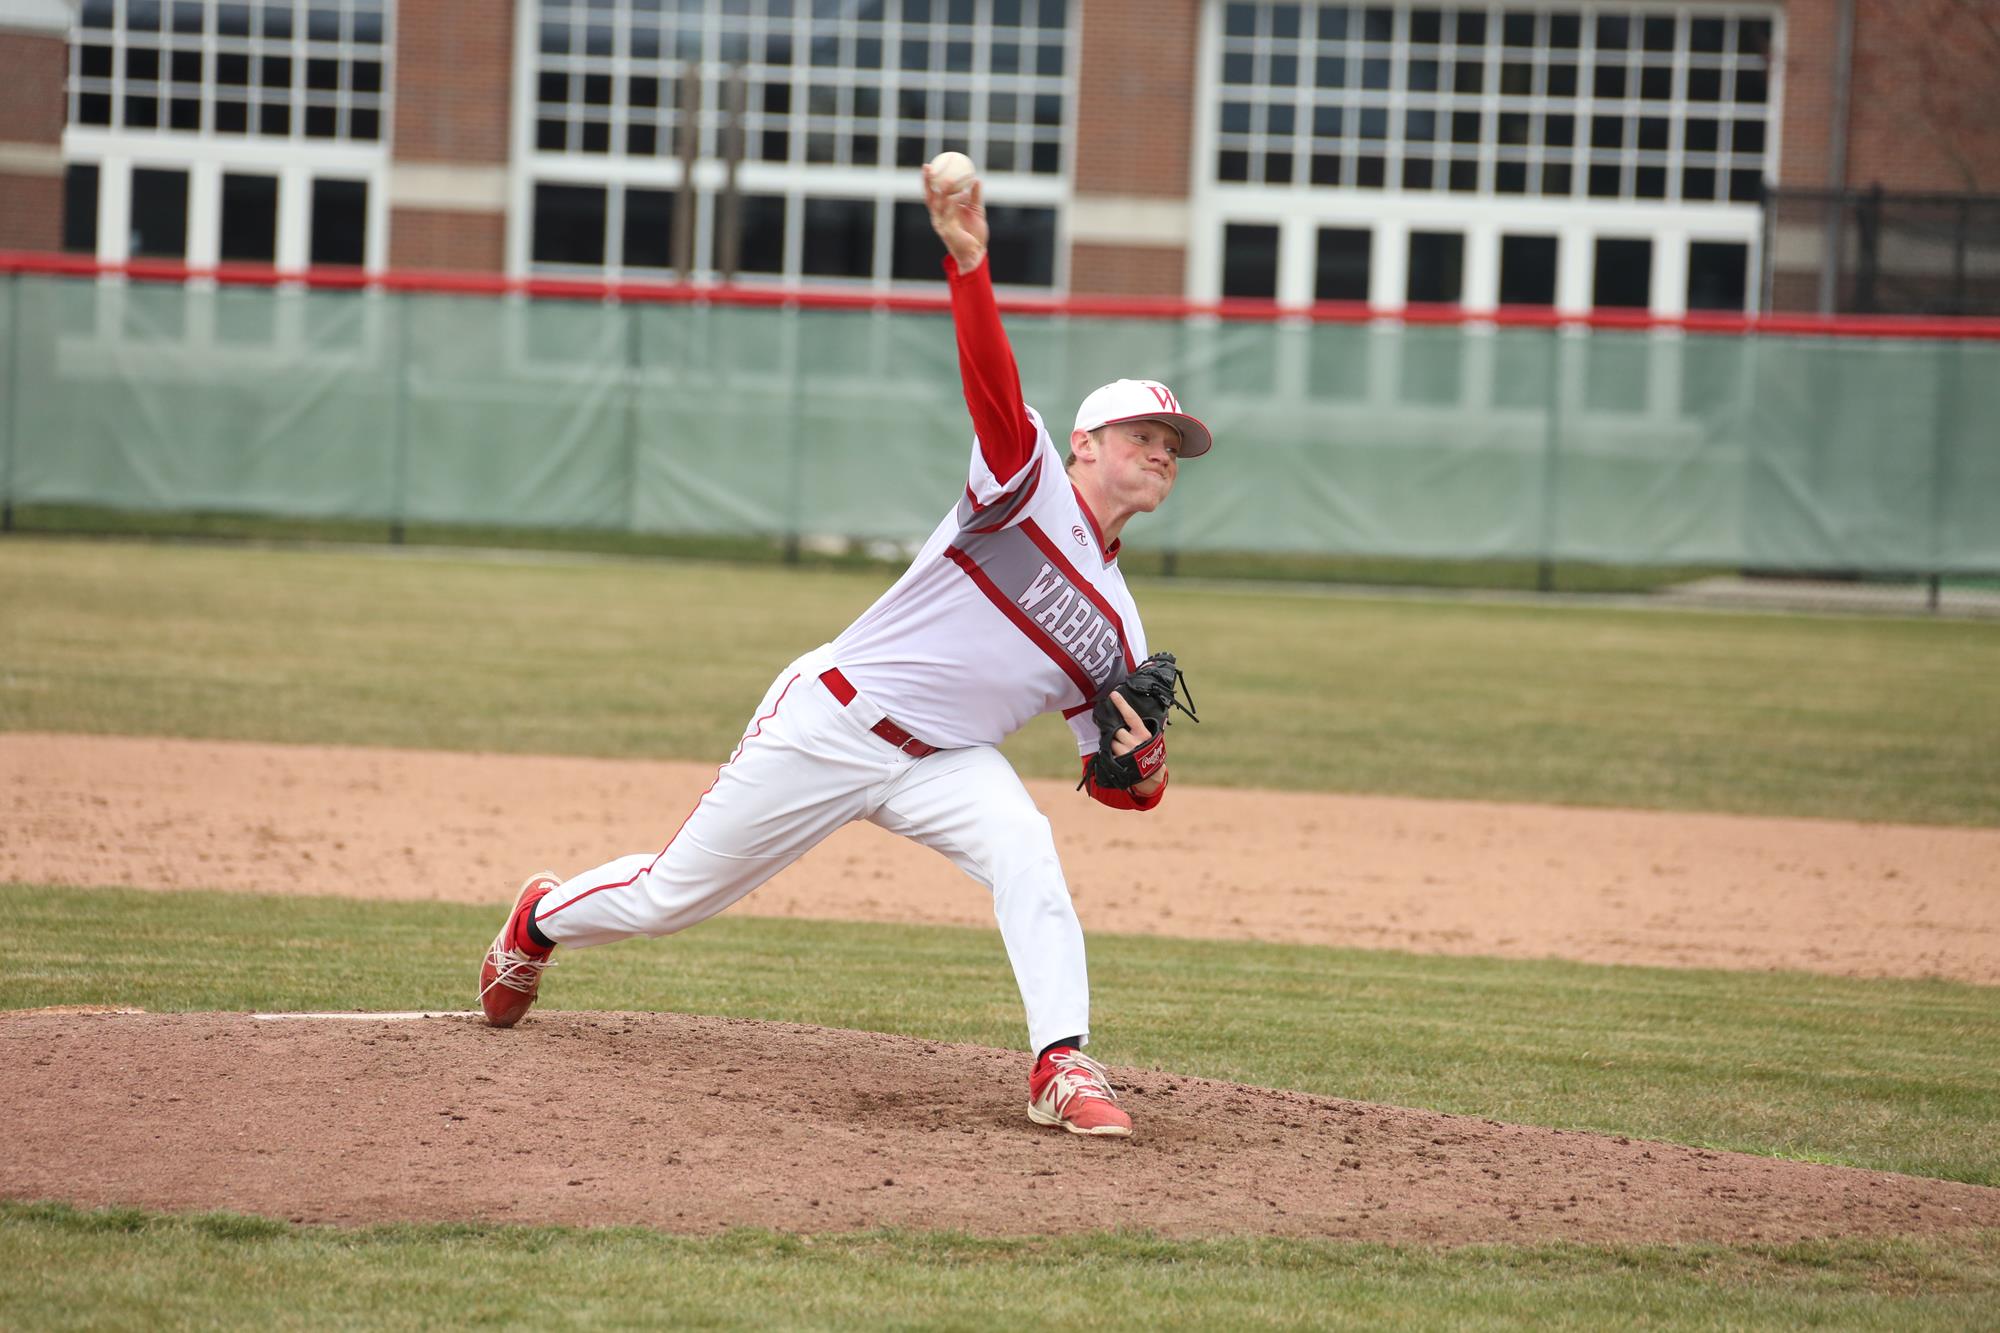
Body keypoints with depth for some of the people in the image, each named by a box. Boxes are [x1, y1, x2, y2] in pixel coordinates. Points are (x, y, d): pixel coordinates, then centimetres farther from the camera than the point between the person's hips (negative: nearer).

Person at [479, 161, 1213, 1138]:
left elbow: (1116, 789, 9)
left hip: (941, 763, 4)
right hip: (831, 720, -4)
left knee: (1020, 847, -28)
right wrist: (968, 262, -45)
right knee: (668, 897, 7)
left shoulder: (1115, 634, 7)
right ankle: (541, 921, 37)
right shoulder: (1029, 481, -8)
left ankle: (1063, 1067, -30)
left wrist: (1143, 769, -17)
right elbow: (993, 388, -27)